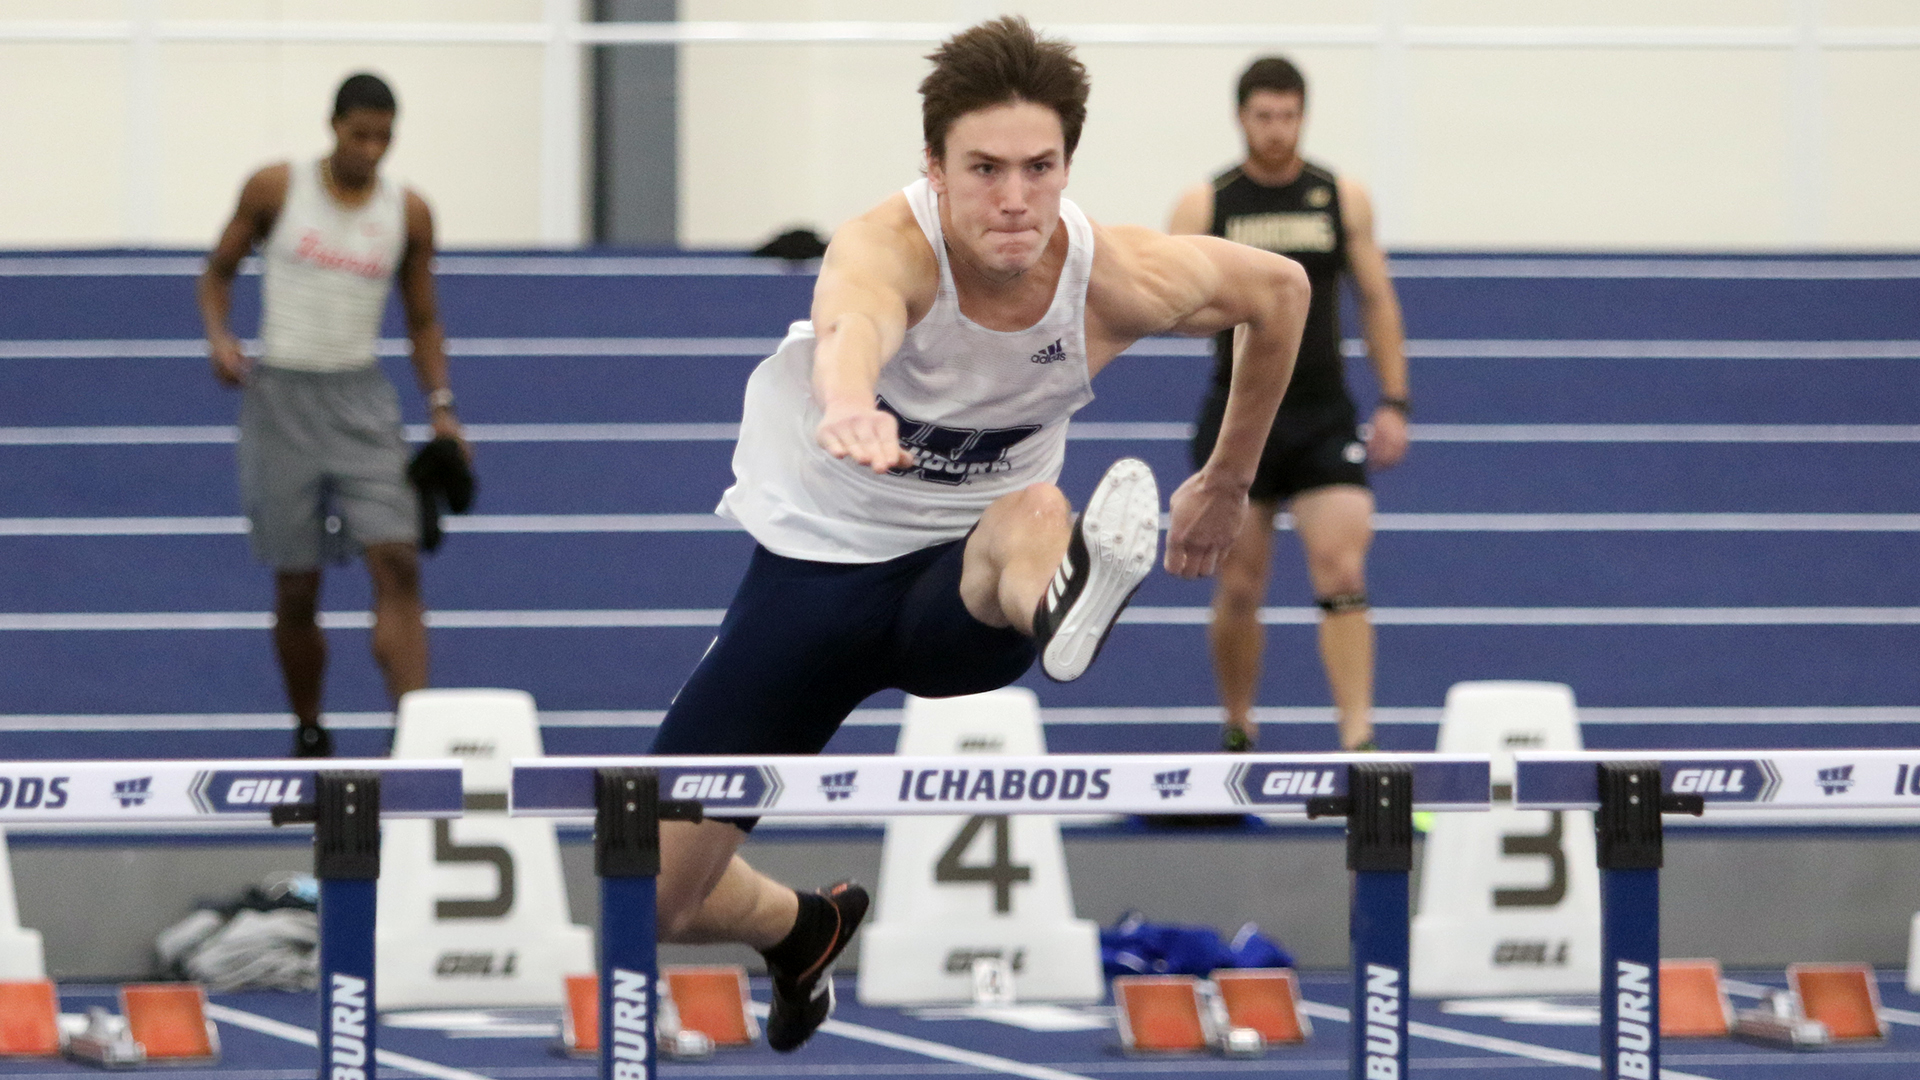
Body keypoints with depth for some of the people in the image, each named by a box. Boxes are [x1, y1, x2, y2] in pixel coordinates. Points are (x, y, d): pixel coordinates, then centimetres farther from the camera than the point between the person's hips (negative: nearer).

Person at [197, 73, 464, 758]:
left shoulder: (409, 213, 3)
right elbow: (220, 268, 9)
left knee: (397, 562, -15)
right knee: (296, 590, 2)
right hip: (281, 394, -1)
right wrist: (217, 336, -10)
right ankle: (308, 735, 22)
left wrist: (441, 406, 0)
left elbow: (422, 320, 12)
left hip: (361, 395, 1)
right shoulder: (276, 189, -3)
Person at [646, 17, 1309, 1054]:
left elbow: (1278, 287, 6)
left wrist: (1227, 483, 13)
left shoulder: (1116, 279, -16)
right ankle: (800, 928, 34)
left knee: (1034, 515, -37)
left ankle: (1060, 605, -72)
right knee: (646, 904, 1)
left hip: (961, 584, 1)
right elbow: (852, 320, -56)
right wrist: (848, 407, -80)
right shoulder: (888, 248, -28)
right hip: (809, 565, 0)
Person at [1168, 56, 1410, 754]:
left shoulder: (1344, 200, 5)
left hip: (1324, 419, 0)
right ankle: (1238, 732, 23)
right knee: (1239, 590, 5)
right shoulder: (1205, 206, 2)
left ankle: (1358, 738, -19)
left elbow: (1377, 301, 10)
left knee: (1343, 578, -14)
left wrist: (1393, 402, 4)